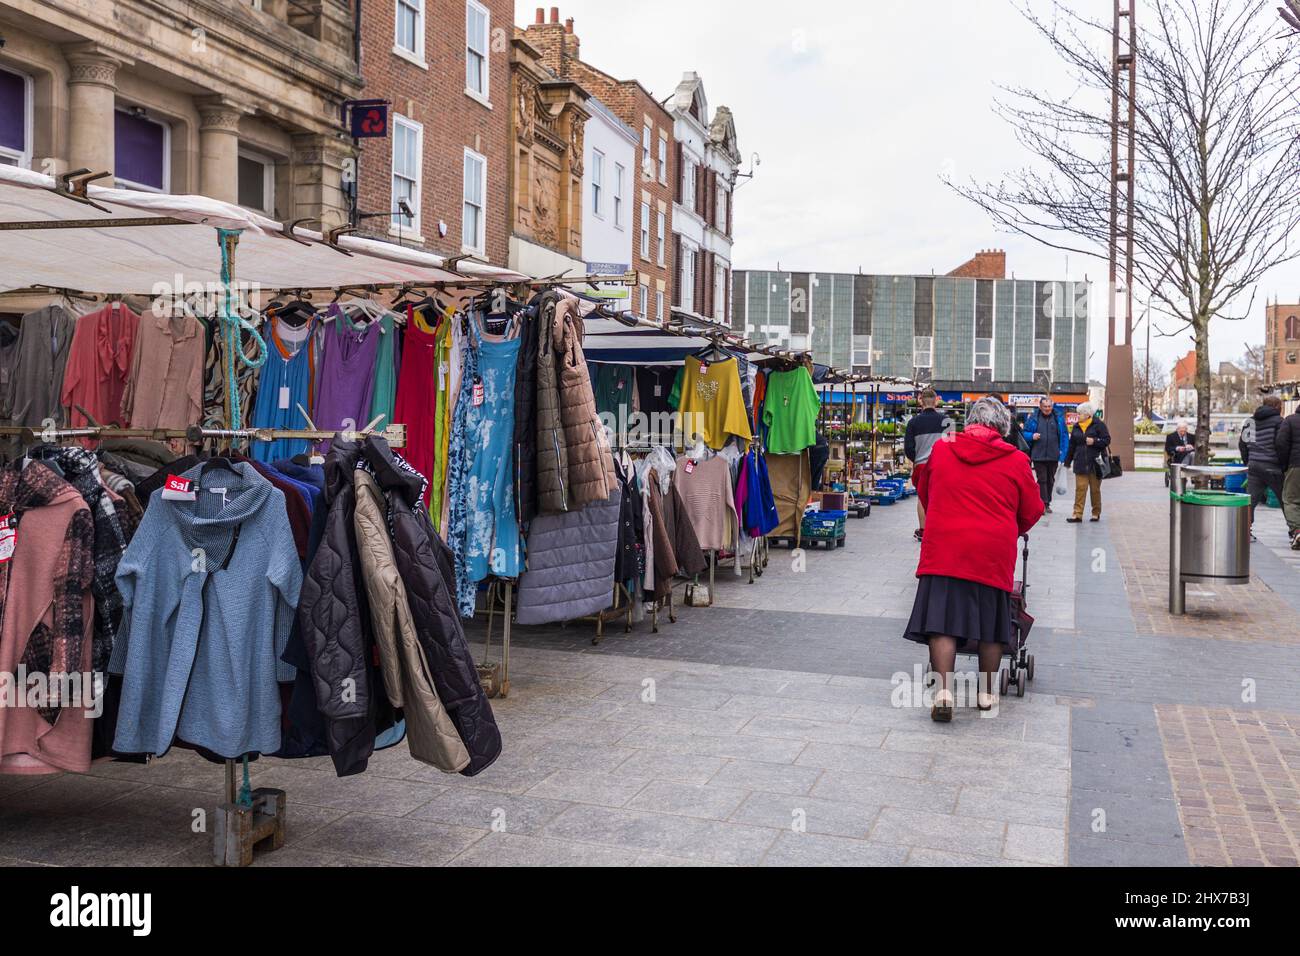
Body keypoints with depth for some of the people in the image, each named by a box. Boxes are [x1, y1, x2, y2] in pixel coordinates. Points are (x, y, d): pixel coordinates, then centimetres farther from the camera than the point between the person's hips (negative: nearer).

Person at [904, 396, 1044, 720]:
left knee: (942, 620, 1)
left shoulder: (940, 450, 5)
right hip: (994, 553, 0)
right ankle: (986, 692, 23)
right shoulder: (1015, 461, 1)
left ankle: (943, 689, -11)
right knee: (991, 623, 14)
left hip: (944, 550, 0)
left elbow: (925, 495, 20)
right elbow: (1032, 512, 10)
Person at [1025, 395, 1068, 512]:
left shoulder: (1059, 417, 4)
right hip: (1038, 455, -2)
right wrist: (1032, 436, -14)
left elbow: (1064, 436, 6)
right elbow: (1025, 433, 8)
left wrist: (1063, 452, -1)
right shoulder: (1033, 417, 0)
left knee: (1050, 480, 12)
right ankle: (1043, 503, -3)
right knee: (1041, 480, -4)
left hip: (1053, 456, 2)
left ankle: (1047, 503, 22)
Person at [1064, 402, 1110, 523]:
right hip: (1080, 462, 3)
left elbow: (1107, 440, -5)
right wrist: (1067, 462, 15)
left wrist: (1094, 441, -21)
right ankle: (1077, 514, -6)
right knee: (1080, 488, -3)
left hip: (1095, 462, -3)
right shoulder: (1076, 427, 11)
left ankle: (1096, 513, 18)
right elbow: (1072, 445, 15)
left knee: (1095, 489, 6)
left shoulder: (1098, 425, -3)